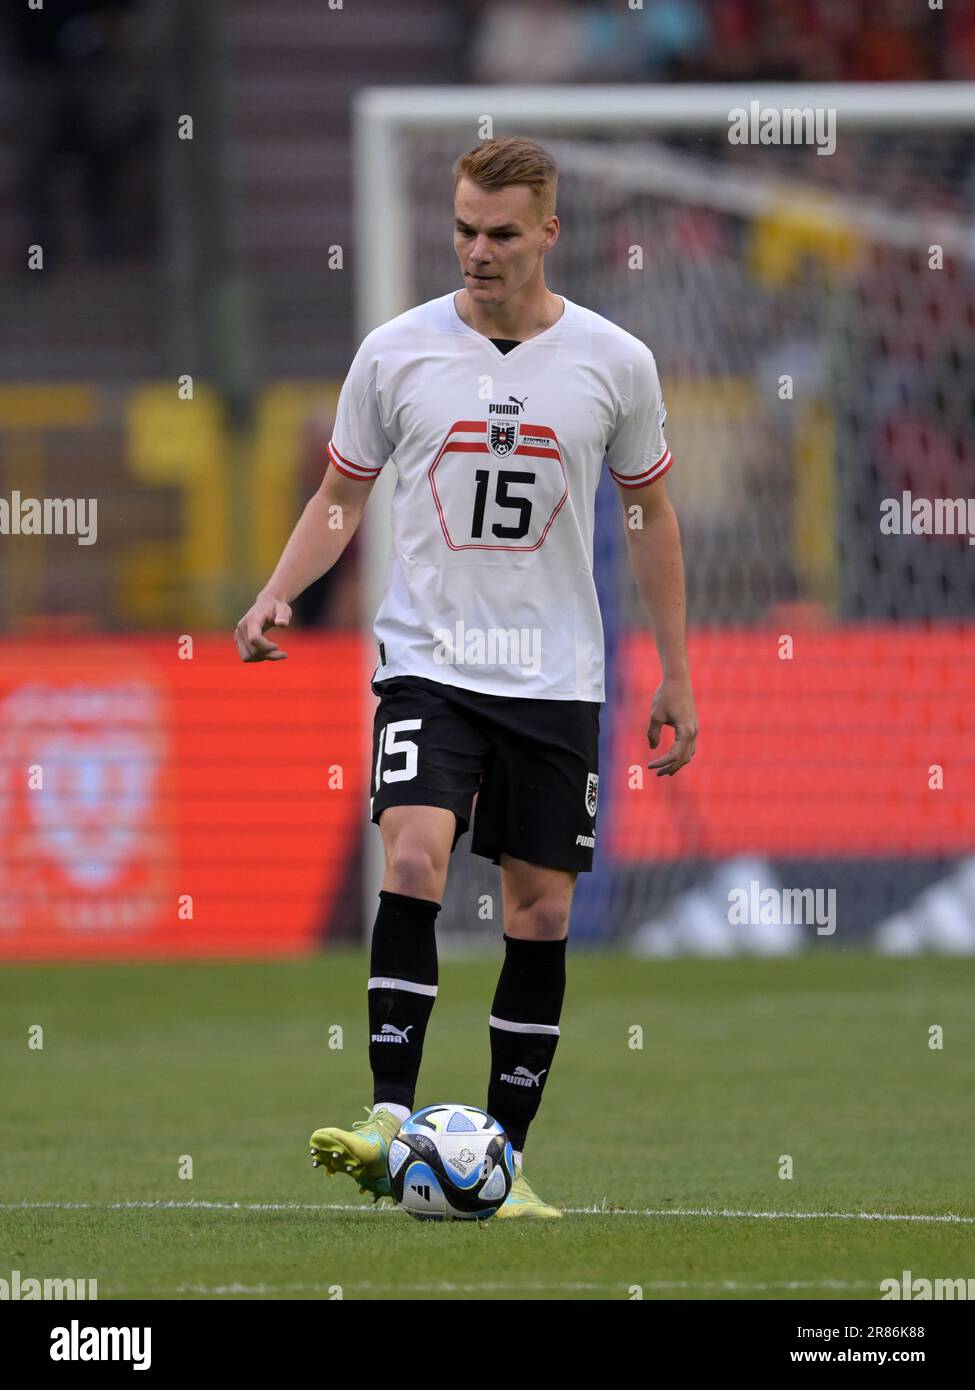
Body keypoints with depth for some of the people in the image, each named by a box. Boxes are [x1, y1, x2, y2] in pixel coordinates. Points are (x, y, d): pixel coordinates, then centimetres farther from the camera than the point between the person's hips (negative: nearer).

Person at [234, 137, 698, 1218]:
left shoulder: (614, 363, 0)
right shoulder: (397, 351, -1)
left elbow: (650, 516, 12)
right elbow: (342, 496, 10)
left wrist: (675, 674, 12)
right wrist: (277, 594, -8)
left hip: (556, 680, 1)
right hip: (428, 663, -1)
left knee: (542, 914, 2)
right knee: (413, 860, -23)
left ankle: (503, 1157, 11)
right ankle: (391, 1121, -25)